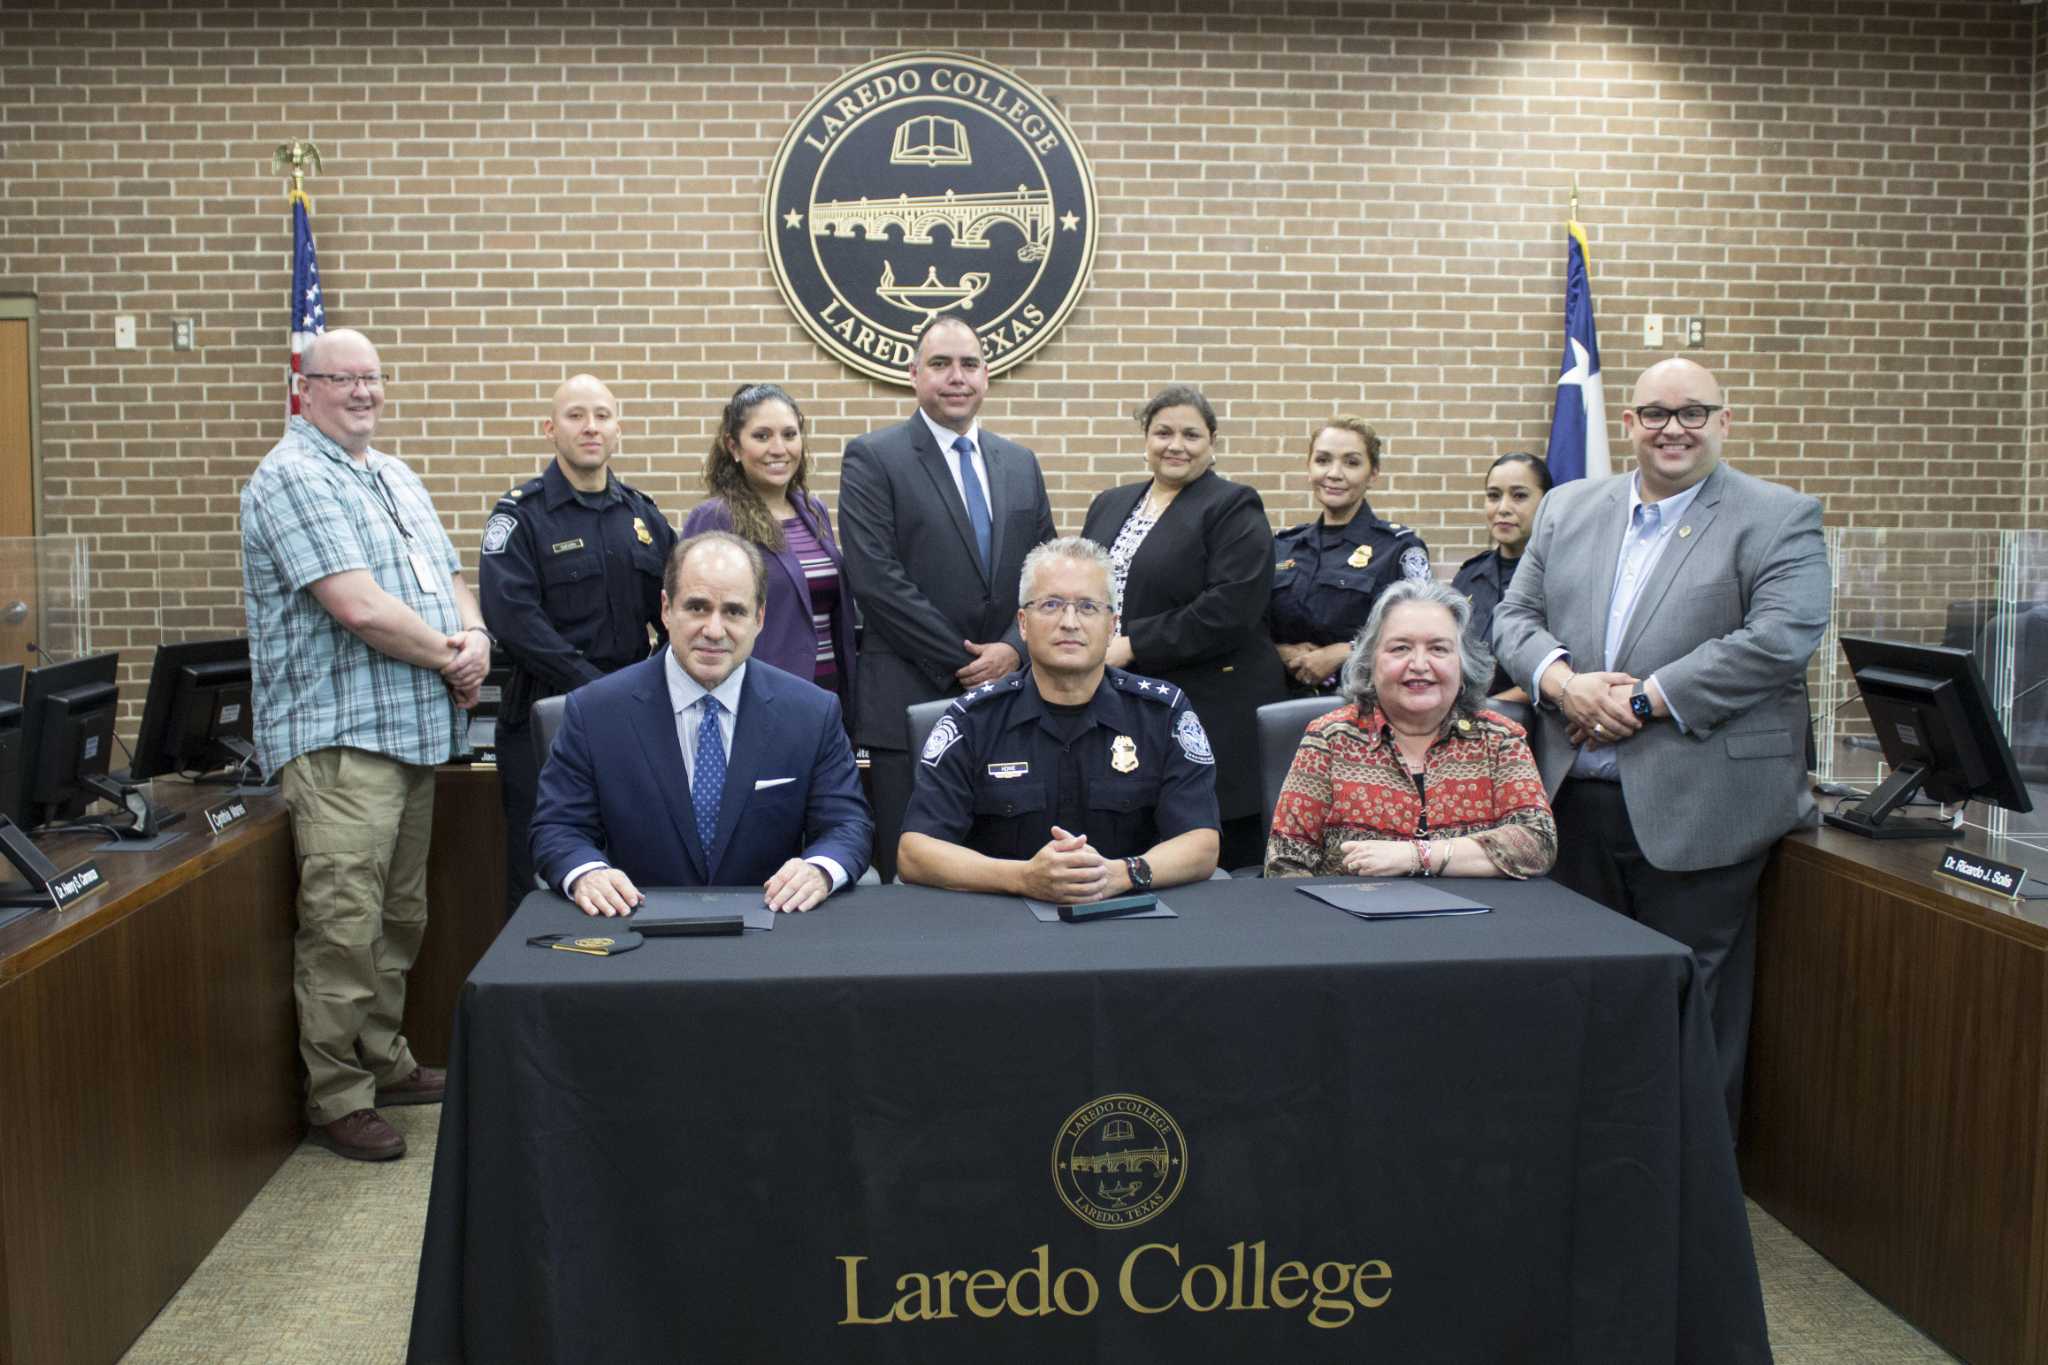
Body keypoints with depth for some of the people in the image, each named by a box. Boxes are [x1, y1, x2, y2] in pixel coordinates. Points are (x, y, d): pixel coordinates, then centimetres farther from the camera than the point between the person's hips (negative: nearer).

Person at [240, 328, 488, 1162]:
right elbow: (359, 607, -20)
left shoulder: (395, 477, 19)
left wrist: (475, 638, -4)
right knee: (345, 928, -6)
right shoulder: (292, 479, -10)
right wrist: (449, 658, -8)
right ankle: (338, 1100, 4)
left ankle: (386, 1063, 29)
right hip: (339, 737, -9)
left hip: (414, 732, 9)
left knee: (399, 918, 16)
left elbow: (449, 578, 18)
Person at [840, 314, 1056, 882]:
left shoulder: (1020, 464, 15)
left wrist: (1014, 649, -7)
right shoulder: (871, 459, -2)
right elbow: (877, 579, -12)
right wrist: (966, 666, -12)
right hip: (911, 703, -4)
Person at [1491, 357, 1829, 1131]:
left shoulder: (1780, 520, -1)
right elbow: (1516, 616, 11)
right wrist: (1563, 681, -10)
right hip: (1577, 798, 4)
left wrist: (1645, 700, -16)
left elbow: (1780, 639, -13)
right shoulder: (1568, 509, 14)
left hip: (1695, 807, -4)